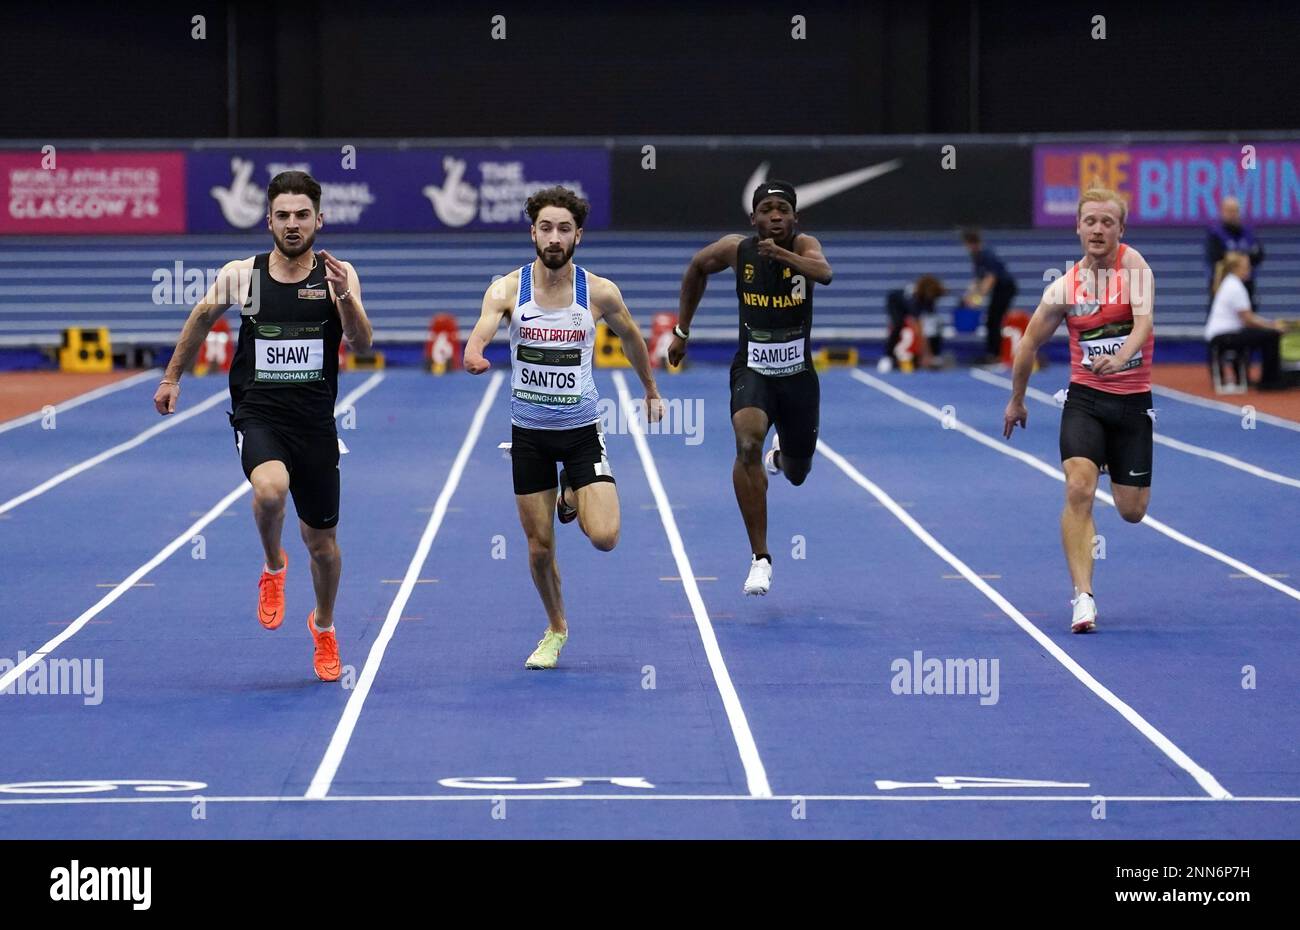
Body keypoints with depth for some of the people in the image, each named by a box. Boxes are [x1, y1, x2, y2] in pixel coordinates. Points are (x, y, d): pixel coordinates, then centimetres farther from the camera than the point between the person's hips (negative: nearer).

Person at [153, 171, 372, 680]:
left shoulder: (338, 274, -4)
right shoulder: (240, 275, -2)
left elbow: (361, 343, -16)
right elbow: (202, 319, 17)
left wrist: (344, 297, -34)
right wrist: (172, 378, 22)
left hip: (315, 423, 1)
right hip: (258, 415, -1)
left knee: (322, 540, 11)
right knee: (270, 489, -33)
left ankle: (323, 627, 40)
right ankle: (273, 567, 0)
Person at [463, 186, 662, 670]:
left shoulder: (600, 293, -7)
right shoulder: (507, 290, -9)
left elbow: (630, 336, 12)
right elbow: (481, 331, -26)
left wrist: (651, 390, 24)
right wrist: (473, 355, -50)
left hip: (582, 429, 0)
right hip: (528, 432, 0)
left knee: (604, 537, -15)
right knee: (540, 546, 5)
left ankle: (573, 495, 20)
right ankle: (556, 630, 31)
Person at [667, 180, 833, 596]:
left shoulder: (803, 245, -14)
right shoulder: (736, 250, -9)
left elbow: (824, 273, -38)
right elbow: (697, 267, 13)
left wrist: (781, 253, -55)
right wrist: (682, 330, 16)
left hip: (797, 374, 1)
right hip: (752, 370, -1)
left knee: (796, 474, 18)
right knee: (748, 444, -31)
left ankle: (781, 454, 60)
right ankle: (760, 558, -25)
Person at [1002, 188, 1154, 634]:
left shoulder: (1133, 264, -9)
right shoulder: (1065, 287, -3)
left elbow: (1144, 320, -25)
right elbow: (1030, 343, 11)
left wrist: (1120, 357, -44)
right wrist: (1016, 401, 19)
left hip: (1132, 401, 0)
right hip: (1084, 398, 0)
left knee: (1132, 511, 7)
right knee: (1078, 488, -22)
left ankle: (1118, 470, 46)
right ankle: (1083, 597, -20)